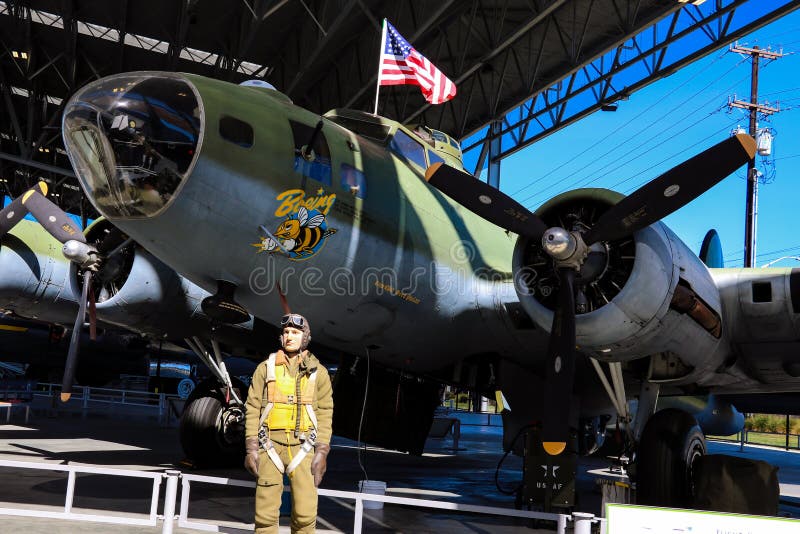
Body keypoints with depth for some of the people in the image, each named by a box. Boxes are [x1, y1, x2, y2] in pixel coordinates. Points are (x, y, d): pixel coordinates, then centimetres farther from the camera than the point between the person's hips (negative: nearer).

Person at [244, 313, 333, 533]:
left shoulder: (318, 372, 6)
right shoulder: (266, 368, 6)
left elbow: (325, 414, 5)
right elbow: (253, 409, 5)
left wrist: (322, 453, -3)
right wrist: (251, 449, -2)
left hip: (302, 448, 0)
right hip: (270, 446, 1)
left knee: (305, 515, -7)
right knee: (266, 513, 1)